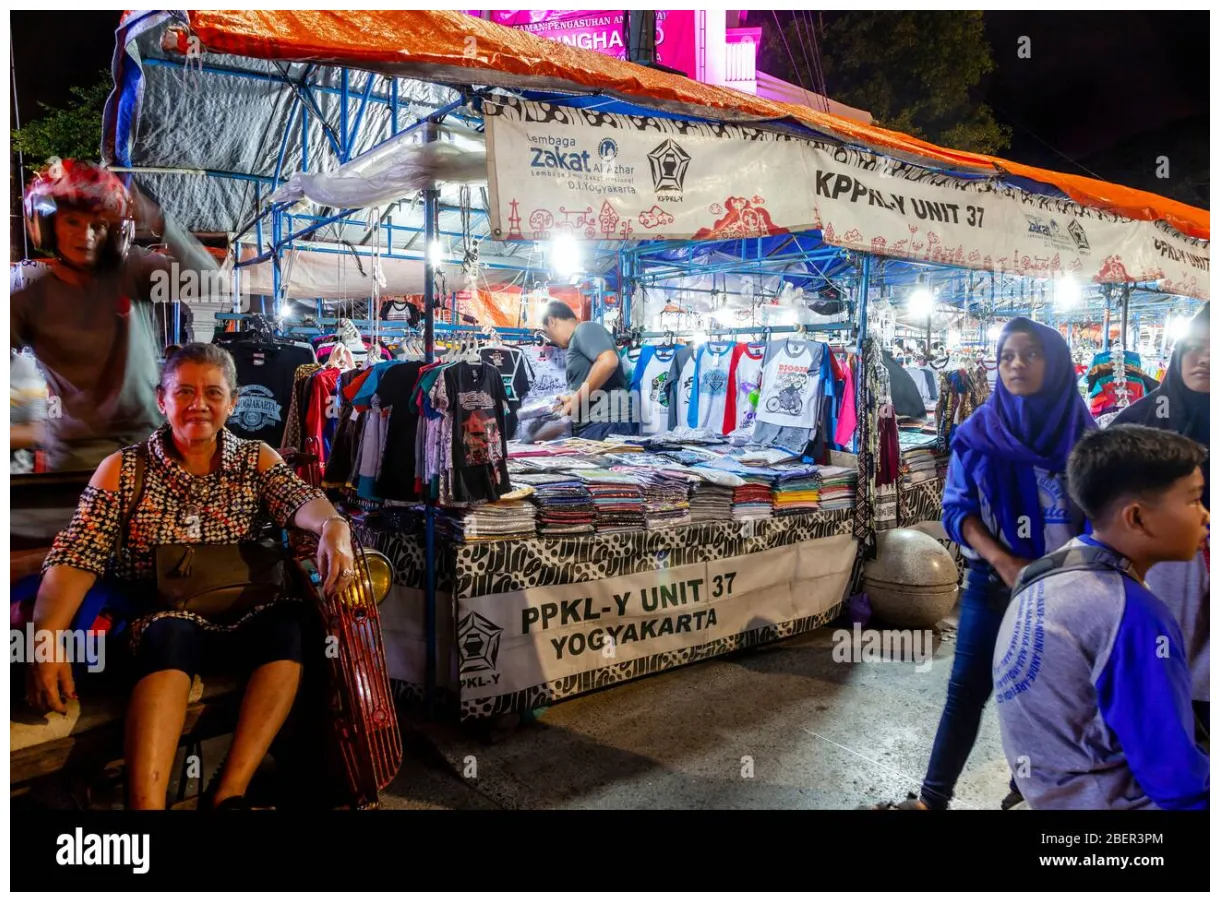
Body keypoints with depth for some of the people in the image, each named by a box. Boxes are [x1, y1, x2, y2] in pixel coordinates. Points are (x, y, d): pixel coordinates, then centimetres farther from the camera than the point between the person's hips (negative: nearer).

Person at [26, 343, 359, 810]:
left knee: (290, 618, -31)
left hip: (244, 615, 2)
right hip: (165, 616, -1)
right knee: (171, 634, -36)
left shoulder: (256, 460, 6)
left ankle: (229, 793, -31)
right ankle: (146, 804, -43)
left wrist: (332, 525, -39)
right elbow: (76, 556, -6)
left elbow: (298, 499, -13)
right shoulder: (124, 469, 2)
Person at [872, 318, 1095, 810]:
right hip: (992, 582, 0)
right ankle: (932, 798, 9)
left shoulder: (1081, 433, -3)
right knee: (966, 689, 2)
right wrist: (1003, 560, -16)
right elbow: (957, 510, -3)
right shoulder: (977, 432, -2)